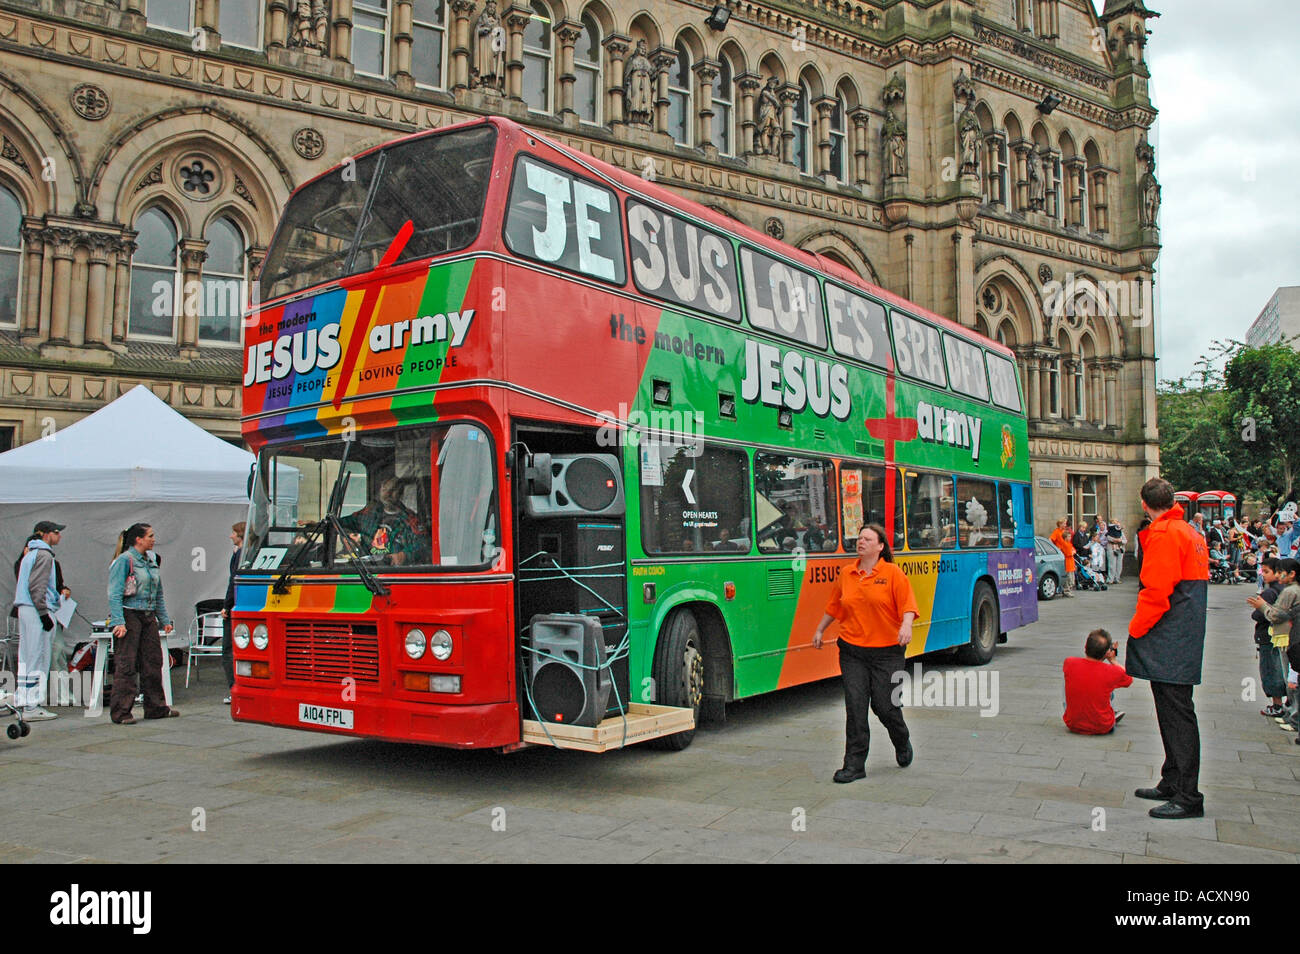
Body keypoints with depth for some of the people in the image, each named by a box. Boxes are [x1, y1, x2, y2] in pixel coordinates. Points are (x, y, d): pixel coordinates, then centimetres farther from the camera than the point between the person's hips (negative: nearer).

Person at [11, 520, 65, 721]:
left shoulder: (29, 555, 20)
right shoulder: (44, 555, -11)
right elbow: (37, 587, -18)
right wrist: (44, 614, -19)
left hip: (24, 609, 10)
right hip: (37, 611, -10)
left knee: (26, 657, 13)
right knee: (38, 658, -8)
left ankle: (24, 701, 18)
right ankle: (32, 706, -8)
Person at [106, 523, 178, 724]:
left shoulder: (150, 563, 15)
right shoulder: (124, 561, -8)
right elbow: (115, 594, -13)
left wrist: (164, 620, 18)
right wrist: (118, 622, -21)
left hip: (148, 617, 8)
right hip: (129, 616, -8)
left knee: (153, 662, 10)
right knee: (126, 665, -5)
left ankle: (156, 707, 19)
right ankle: (121, 712, 1)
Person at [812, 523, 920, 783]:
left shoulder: (893, 573, -3)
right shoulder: (845, 574, 8)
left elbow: (908, 605, -9)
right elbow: (834, 607, 21)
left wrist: (906, 626, -28)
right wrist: (819, 631, 27)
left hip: (886, 651, -3)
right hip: (852, 650, 3)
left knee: (884, 704, 1)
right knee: (855, 706, -2)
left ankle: (903, 743, 34)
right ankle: (854, 765, 4)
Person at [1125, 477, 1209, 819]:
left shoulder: (1164, 535, -14)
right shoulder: (1191, 533, 17)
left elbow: (1157, 590, -19)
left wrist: (1136, 629, -9)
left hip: (1169, 640, -10)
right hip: (1186, 637, 10)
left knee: (1177, 714, -8)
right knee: (1173, 712, 16)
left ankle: (1188, 797, -5)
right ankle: (1172, 784, 25)